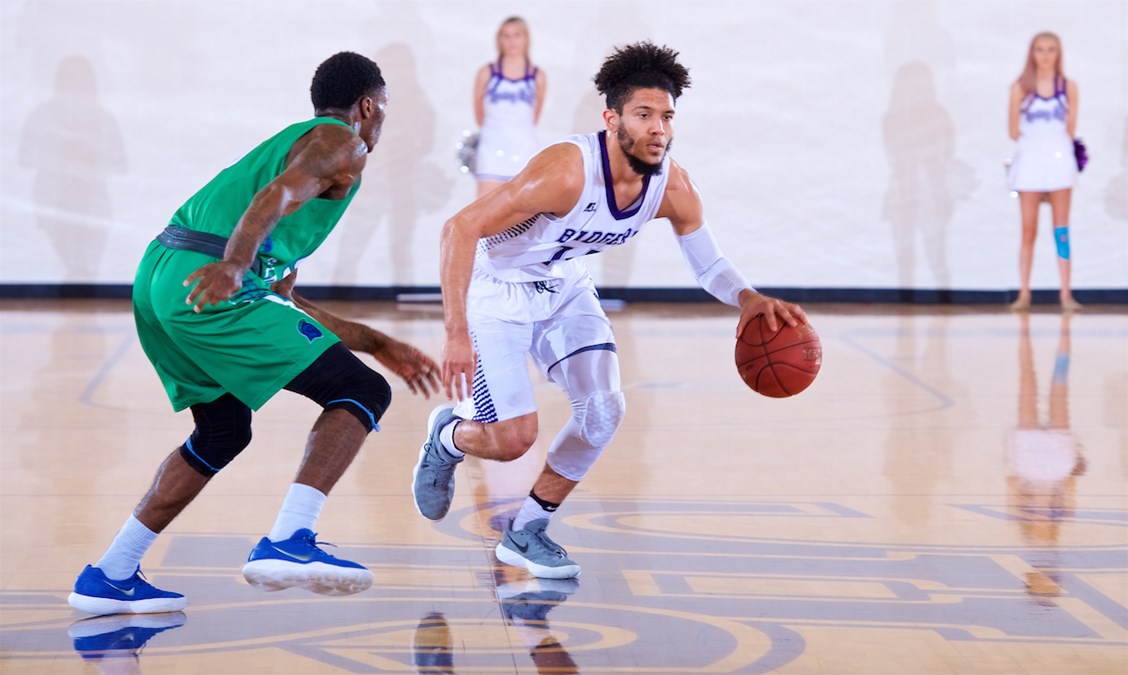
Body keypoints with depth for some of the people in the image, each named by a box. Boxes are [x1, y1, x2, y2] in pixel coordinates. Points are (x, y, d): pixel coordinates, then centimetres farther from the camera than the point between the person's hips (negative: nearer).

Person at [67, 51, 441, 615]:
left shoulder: (293, 142, 35)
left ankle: (110, 575, 26)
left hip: (158, 280, 9)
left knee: (224, 432, 26)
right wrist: (233, 266, -33)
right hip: (209, 284, -9)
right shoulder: (339, 142, 7)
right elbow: (274, 197, -16)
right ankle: (287, 543, -20)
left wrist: (376, 344, 37)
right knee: (362, 393, -5)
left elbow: (278, 300, 35)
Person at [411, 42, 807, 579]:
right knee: (514, 439, -12)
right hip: (495, 292, -6)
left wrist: (749, 299, -24)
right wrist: (456, 333, -39)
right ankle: (448, 437, 26)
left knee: (605, 409, -9)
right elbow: (460, 228, -34)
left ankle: (526, 533, 9)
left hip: (565, 289, 6)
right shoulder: (567, 171, -36)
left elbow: (709, 265, 0)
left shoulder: (673, 188, -16)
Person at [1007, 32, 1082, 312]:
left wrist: (1053, 140, 0)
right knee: (1028, 230, 2)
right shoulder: (1020, 88, 0)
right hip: (1029, 161, 0)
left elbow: (1070, 129, 6)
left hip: (1059, 160, 1)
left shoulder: (1068, 87, 3)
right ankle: (1024, 294, 6)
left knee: (1062, 229, 1)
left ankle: (1066, 294, 2)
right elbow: (1014, 131, 0)